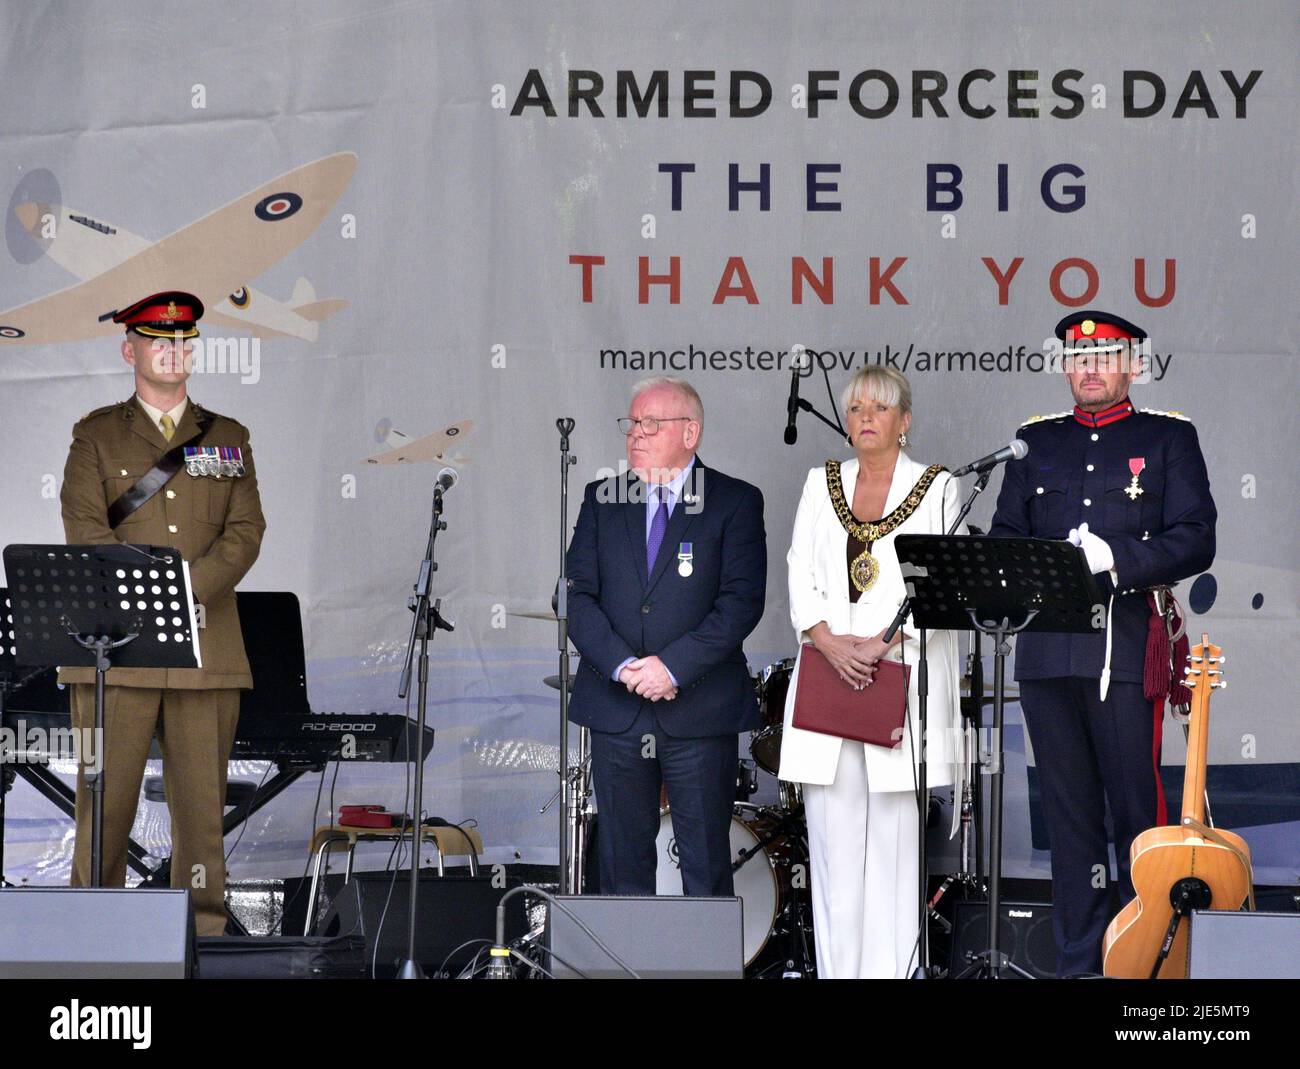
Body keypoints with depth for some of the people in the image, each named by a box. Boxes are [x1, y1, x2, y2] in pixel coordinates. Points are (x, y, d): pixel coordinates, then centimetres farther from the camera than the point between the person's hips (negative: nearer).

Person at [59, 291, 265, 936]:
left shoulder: (228, 440, 17)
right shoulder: (95, 437, 11)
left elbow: (245, 532, 5)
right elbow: (86, 531, -2)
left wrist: (190, 588, -12)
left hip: (207, 647, 2)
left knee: (202, 797, 0)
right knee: (106, 794, -4)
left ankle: (203, 926, 4)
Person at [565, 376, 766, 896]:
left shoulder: (736, 502, 1)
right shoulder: (601, 499, 11)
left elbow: (742, 601, -8)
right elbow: (577, 596, 4)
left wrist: (673, 666, -16)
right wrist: (621, 665, -11)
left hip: (700, 711, -3)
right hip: (616, 710, 3)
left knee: (706, 861, 0)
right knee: (622, 856, 7)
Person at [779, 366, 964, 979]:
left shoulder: (937, 488, 5)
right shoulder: (821, 485, 14)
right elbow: (801, 574, 7)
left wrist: (881, 642, -14)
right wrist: (828, 640, -10)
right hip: (828, 674, 3)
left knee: (895, 827, -4)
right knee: (832, 824, 0)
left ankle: (891, 969, -2)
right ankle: (836, 968, 4)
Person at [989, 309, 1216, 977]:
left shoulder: (1169, 439, 8)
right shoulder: (1036, 442, 18)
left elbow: (1195, 541, -2)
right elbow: (1002, 538, 16)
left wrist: (1114, 559, -16)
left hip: (1126, 650, -3)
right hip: (1047, 652, 3)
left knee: (1138, 814, -4)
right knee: (1068, 814, 6)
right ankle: (1078, 962, 11)